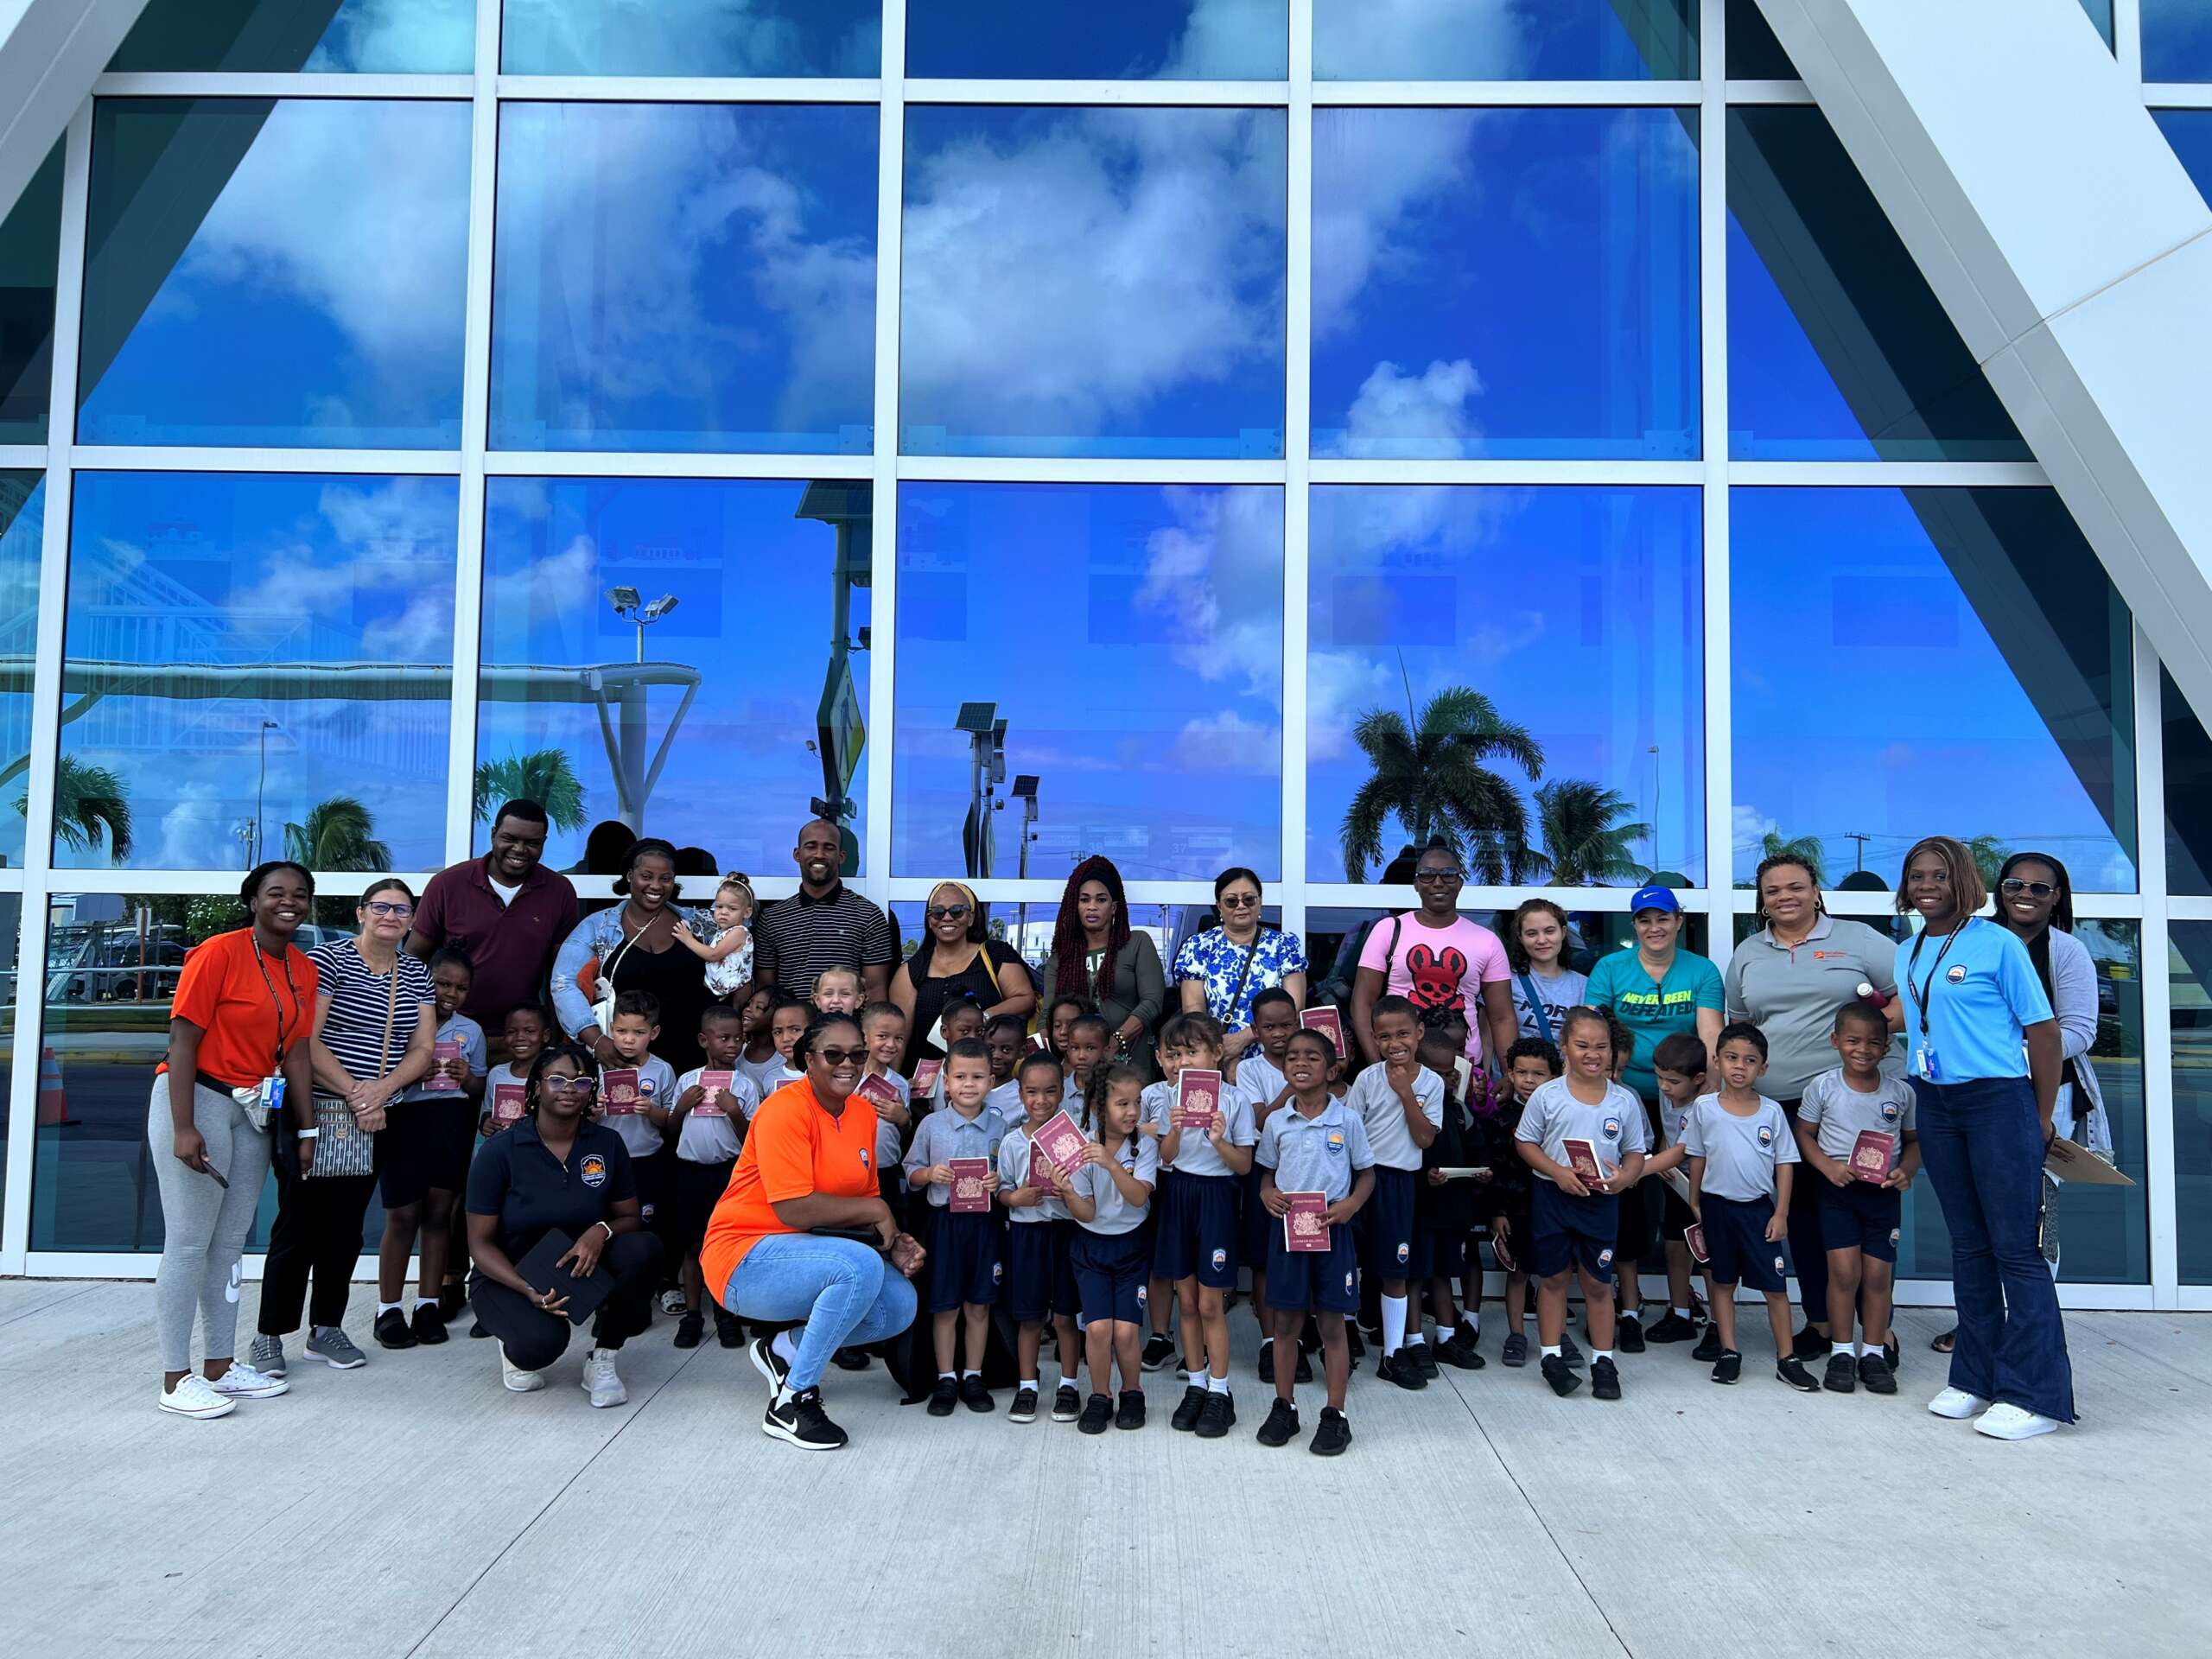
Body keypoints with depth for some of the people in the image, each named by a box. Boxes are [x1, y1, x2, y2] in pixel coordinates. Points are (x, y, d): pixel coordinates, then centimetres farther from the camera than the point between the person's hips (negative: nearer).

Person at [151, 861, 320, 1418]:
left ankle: (220, 1366, 19)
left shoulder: (303, 970, 7)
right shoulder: (218, 953, -13)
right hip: (197, 1100, -7)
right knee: (189, 1242, -4)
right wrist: (183, 1129, -20)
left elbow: (296, 1053, 9)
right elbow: (182, 1042, -15)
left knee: (230, 1242, 11)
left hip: (253, 1110, 7)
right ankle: (176, 1379, 3)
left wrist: (306, 1129, 6)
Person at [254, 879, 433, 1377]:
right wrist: (354, 1093, -16)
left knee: (346, 1227, 11)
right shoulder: (329, 960, -5)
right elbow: (307, 1041, -12)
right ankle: (270, 1335, 8)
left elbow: (422, 1050, 7)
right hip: (316, 1113, -5)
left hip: (375, 1121, 5)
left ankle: (327, 1327, 21)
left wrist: (382, 1089, -10)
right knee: (298, 1224, -2)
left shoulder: (417, 975, 11)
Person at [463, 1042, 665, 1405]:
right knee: (542, 1340, -36)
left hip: (582, 1269, 3)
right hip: (508, 1277, -3)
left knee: (645, 1248, -27)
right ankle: (516, 1350, 5)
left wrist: (602, 1231, -25)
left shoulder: (607, 1144, -4)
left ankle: (601, 1360, -7)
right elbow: (480, 1243, -11)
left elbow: (630, 1218, 1)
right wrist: (529, 1290, -27)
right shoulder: (500, 1151, -13)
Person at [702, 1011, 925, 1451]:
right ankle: (789, 1404, -15)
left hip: (808, 1254, 8)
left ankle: (783, 1350, 11)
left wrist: (895, 1243, -9)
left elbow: (866, 1202, 11)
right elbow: (795, 1209, -26)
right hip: (744, 1258, -8)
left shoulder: (863, 1114, 5)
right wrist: (874, 1209, -15)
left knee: (900, 1306, -8)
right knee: (861, 1266, -30)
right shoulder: (786, 1109, -19)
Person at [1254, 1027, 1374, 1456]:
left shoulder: (1347, 1120, -2)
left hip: (1331, 1227, -2)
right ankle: (1284, 1406, 23)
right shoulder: (1276, 1122, 3)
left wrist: (1351, 1204, -14)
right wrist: (1268, 1194, -10)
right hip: (1286, 1227, 2)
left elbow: (1367, 1173, 5)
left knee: (1332, 1323, 4)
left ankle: (1335, 1415, 14)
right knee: (1286, 1321, 9)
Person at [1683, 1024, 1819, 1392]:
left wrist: (1780, 1214, -3)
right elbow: (1697, 1158, 5)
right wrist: (1695, 1204, 5)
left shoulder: (1771, 1112, -2)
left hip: (1759, 1207, 0)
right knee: (1723, 1282, 10)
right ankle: (1729, 1352, 19)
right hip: (1717, 1205, 0)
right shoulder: (1704, 1108, -2)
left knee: (1775, 1285, 1)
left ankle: (1786, 1358, 11)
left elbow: (1784, 1164, 1)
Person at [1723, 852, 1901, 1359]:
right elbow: (1737, 1026, 19)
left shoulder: (1857, 939, 2)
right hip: (1780, 1103, 4)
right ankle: (1820, 1320, 20)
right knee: (1802, 1209, 9)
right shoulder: (1747, 954, 14)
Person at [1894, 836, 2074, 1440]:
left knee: (2016, 1247, -5)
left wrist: (2043, 1117, -6)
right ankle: (1977, 1378, 19)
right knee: (1967, 1244, 11)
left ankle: (2035, 1395, 0)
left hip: (1998, 1099, -6)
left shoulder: (1997, 943, -7)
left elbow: (2042, 1029, -6)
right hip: (1934, 1105, 6)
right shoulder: (1904, 956, 11)